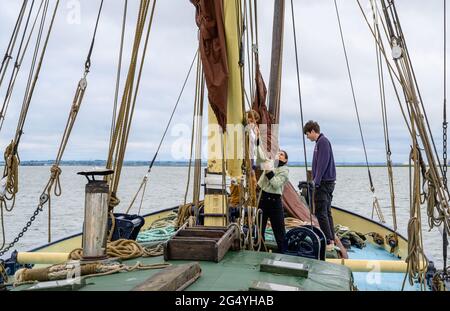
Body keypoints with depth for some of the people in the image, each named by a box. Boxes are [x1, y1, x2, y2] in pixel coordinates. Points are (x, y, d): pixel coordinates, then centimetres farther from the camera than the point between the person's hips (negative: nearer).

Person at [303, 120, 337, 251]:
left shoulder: (322, 142, -13)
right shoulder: (321, 142, 18)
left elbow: (323, 163, -20)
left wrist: (316, 181, -20)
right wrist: (315, 180, 20)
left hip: (324, 182, -10)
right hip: (327, 182, 10)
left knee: (321, 212, -9)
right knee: (326, 212, 12)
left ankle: (328, 242, -7)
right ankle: (331, 240, 17)